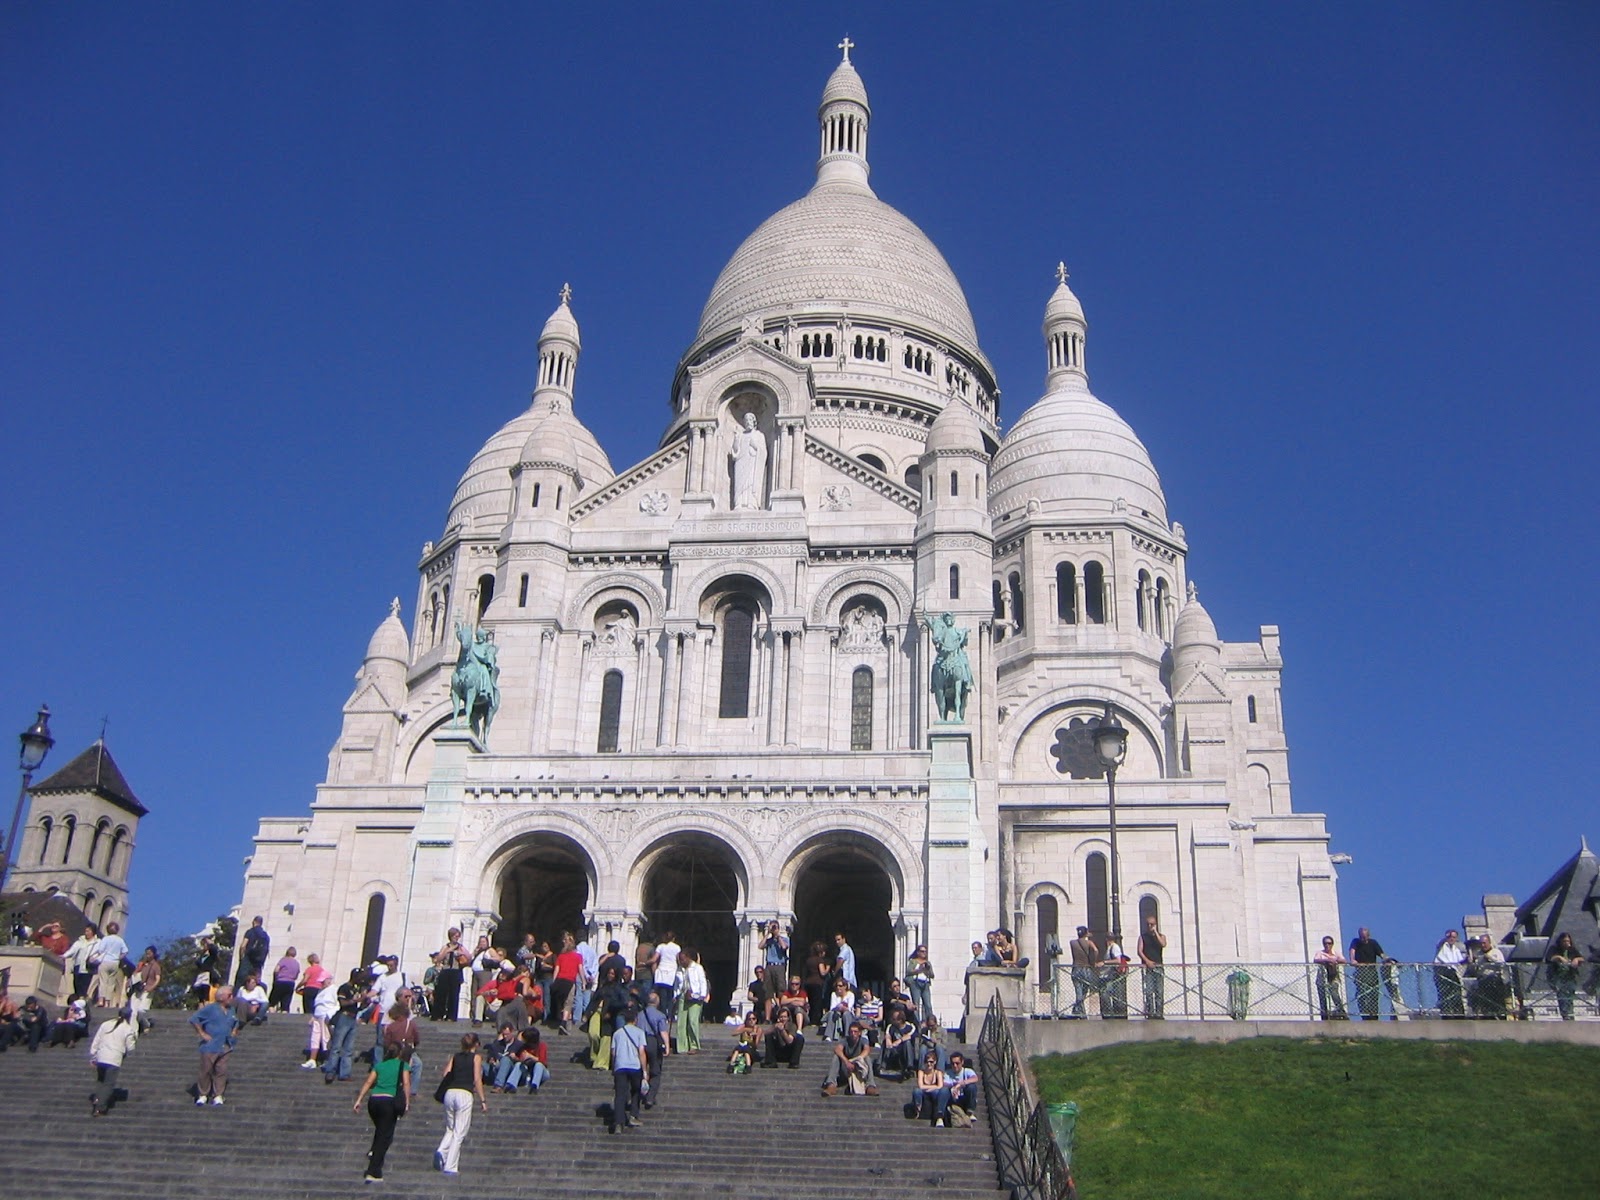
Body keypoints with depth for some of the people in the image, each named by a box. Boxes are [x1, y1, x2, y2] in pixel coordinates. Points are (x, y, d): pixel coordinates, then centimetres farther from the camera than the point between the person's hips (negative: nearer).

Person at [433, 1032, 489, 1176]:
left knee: (450, 1129, 19)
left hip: (449, 1092, 4)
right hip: (464, 1094, -4)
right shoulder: (476, 1057, 6)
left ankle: (441, 1151, -7)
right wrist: (482, 1100, 0)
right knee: (459, 1133, -1)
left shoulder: (455, 1056, 17)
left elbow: (445, 1075, 9)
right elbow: (477, 1079, -2)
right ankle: (450, 1167, -6)